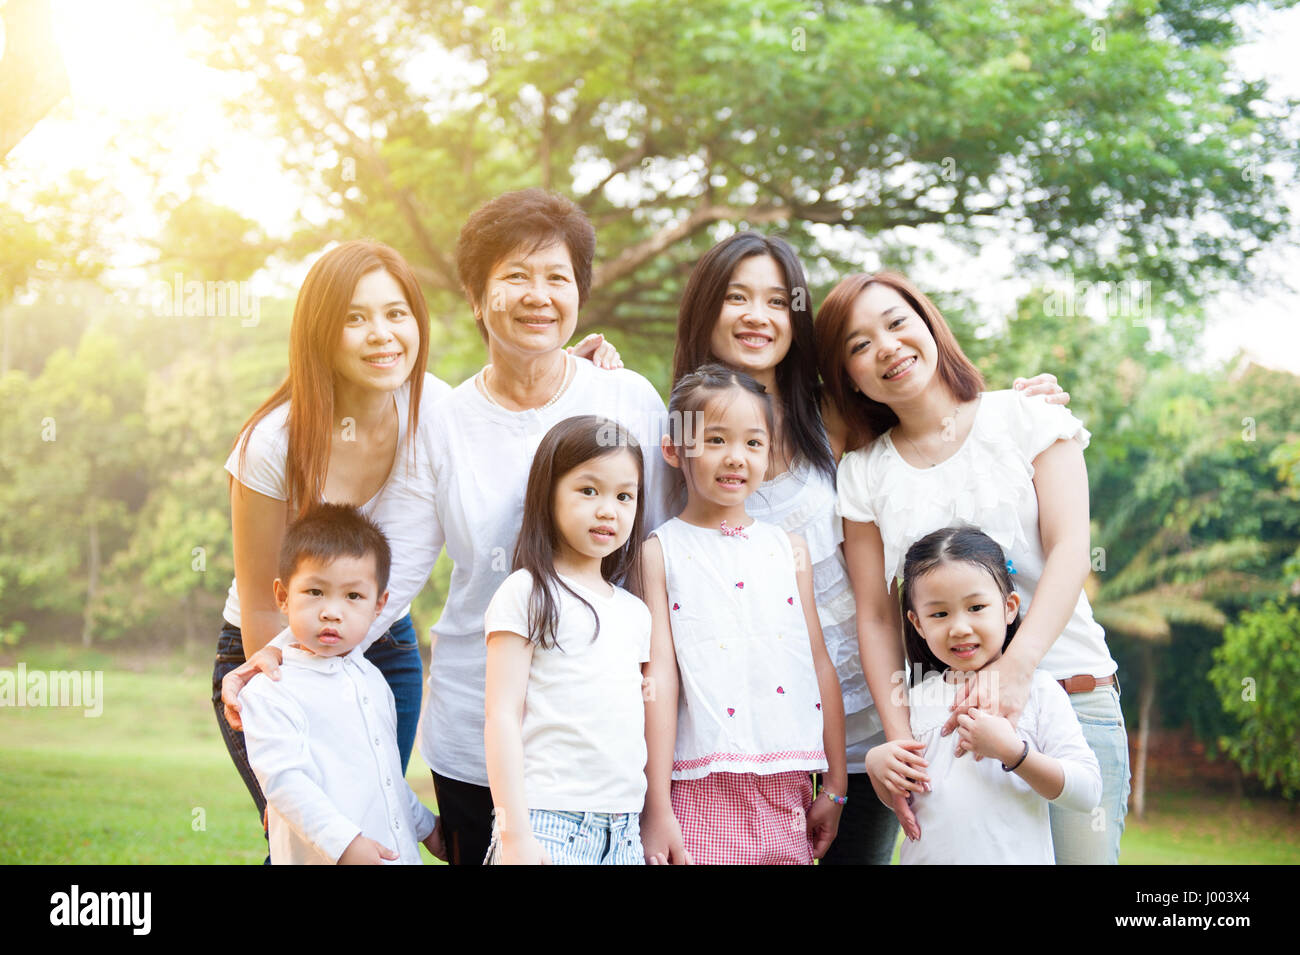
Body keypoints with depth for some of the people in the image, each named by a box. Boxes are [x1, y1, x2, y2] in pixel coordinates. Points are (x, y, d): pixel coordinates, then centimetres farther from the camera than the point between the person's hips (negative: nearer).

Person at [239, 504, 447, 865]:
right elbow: (283, 780, -18)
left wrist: (424, 824, 32)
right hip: (321, 857, -6)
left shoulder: (371, 678, 13)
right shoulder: (270, 692, -10)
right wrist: (343, 843, -24)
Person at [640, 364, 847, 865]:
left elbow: (820, 666, 11)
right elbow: (660, 678, -6)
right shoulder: (661, 551, 0)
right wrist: (657, 810, -9)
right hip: (702, 793, -3)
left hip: (787, 791, 3)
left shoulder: (788, 548, 10)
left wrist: (836, 785, 9)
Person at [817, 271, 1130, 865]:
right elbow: (875, 618, 5)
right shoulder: (863, 474, 9)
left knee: (1081, 850, -7)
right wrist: (899, 738, -9)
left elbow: (1070, 549, -7)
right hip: (941, 719, 1)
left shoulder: (1028, 419, 4)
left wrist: (1016, 666, -22)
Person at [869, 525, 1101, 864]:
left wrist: (1012, 752, -21)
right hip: (926, 857, 2)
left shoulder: (1037, 690, -6)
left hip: (1016, 856, -2)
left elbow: (1087, 793, -12)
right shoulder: (917, 698, 3)